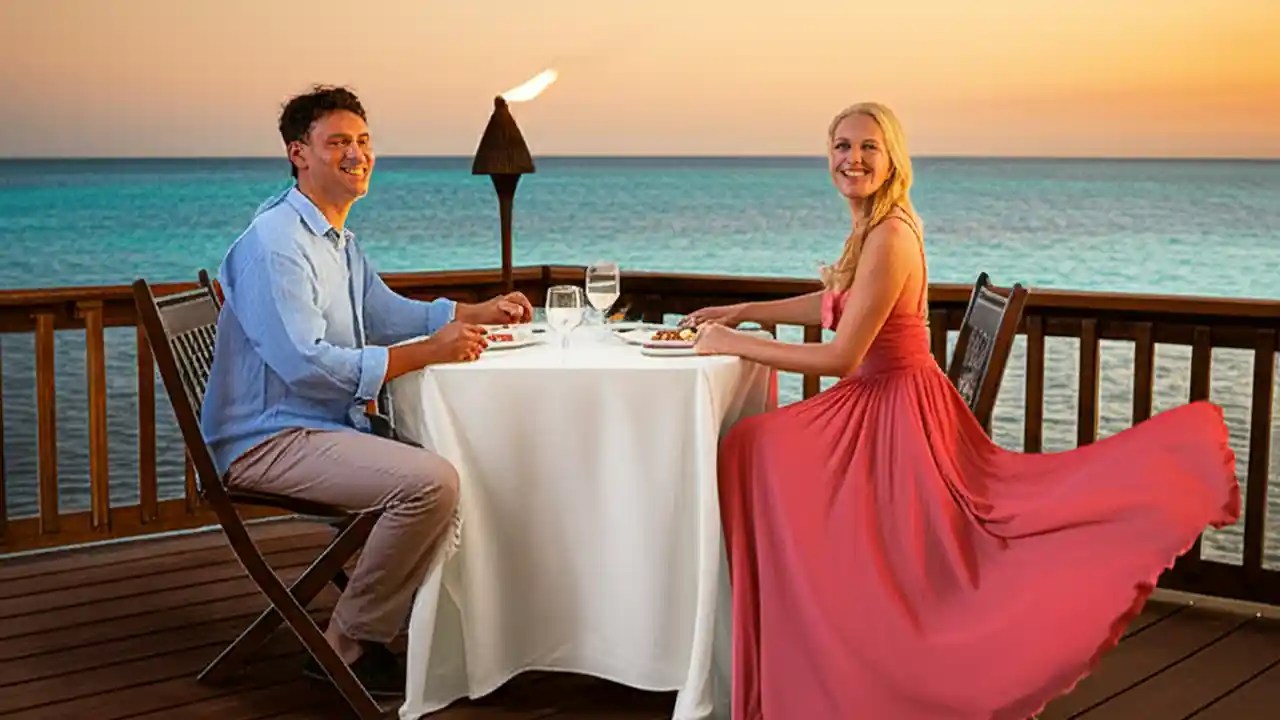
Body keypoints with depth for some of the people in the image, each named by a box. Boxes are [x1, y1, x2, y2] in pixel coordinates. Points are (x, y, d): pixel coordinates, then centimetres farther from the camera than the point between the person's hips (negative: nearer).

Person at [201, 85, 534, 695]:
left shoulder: (340, 242, 16)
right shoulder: (274, 243, -17)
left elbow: (387, 313, 29)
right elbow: (305, 364, -26)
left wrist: (480, 313, 16)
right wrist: (428, 352, -24)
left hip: (328, 428, 11)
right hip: (267, 442, -10)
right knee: (431, 481, -26)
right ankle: (348, 646, -12)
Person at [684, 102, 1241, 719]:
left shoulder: (889, 238, -22)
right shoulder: (871, 228, 8)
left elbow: (842, 356, -23)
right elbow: (836, 304, 26)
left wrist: (733, 345, -16)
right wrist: (743, 312, 24)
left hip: (897, 413, -10)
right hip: (869, 406, 10)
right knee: (755, 450, 14)